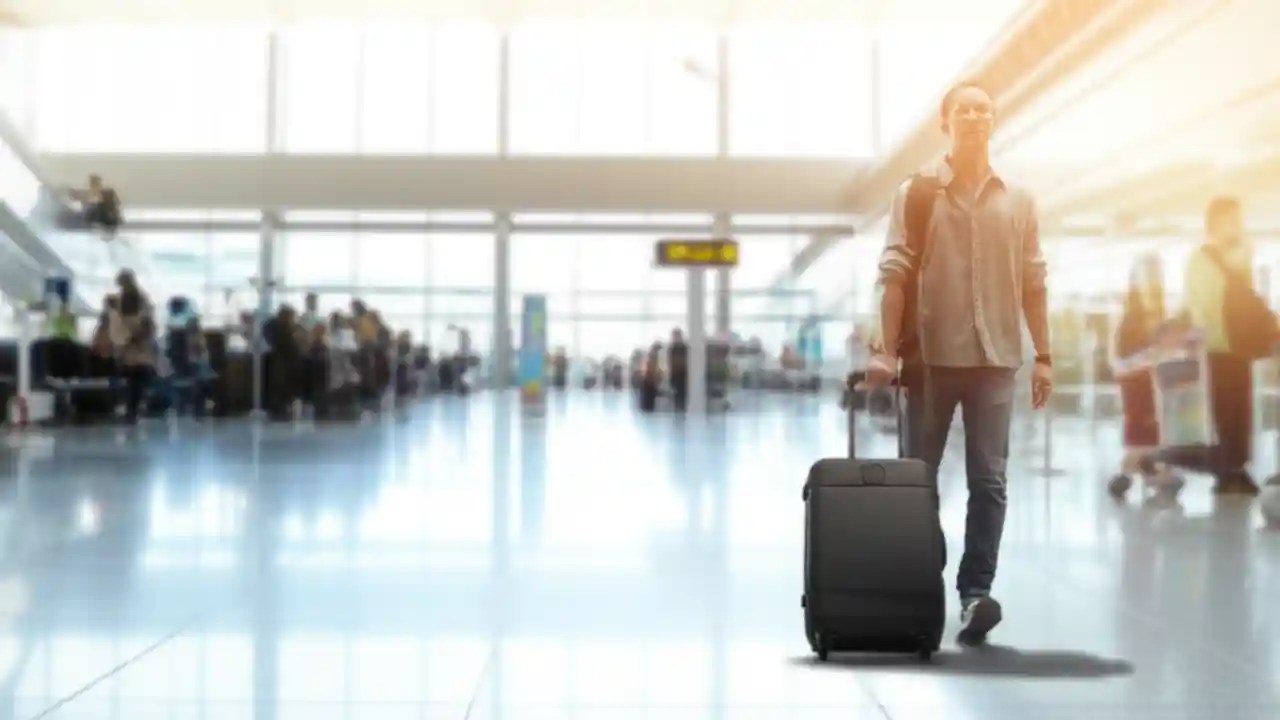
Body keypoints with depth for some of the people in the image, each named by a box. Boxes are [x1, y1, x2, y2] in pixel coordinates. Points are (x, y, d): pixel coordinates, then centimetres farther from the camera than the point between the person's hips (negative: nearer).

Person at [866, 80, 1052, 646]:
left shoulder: (1017, 200, 10)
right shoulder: (917, 193, 3)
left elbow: (1032, 282, 11)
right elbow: (894, 274, -2)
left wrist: (1043, 356, 5)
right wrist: (886, 349, -11)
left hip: (994, 357, 2)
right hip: (930, 355, -1)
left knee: (988, 480, -5)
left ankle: (975, 592, -6)